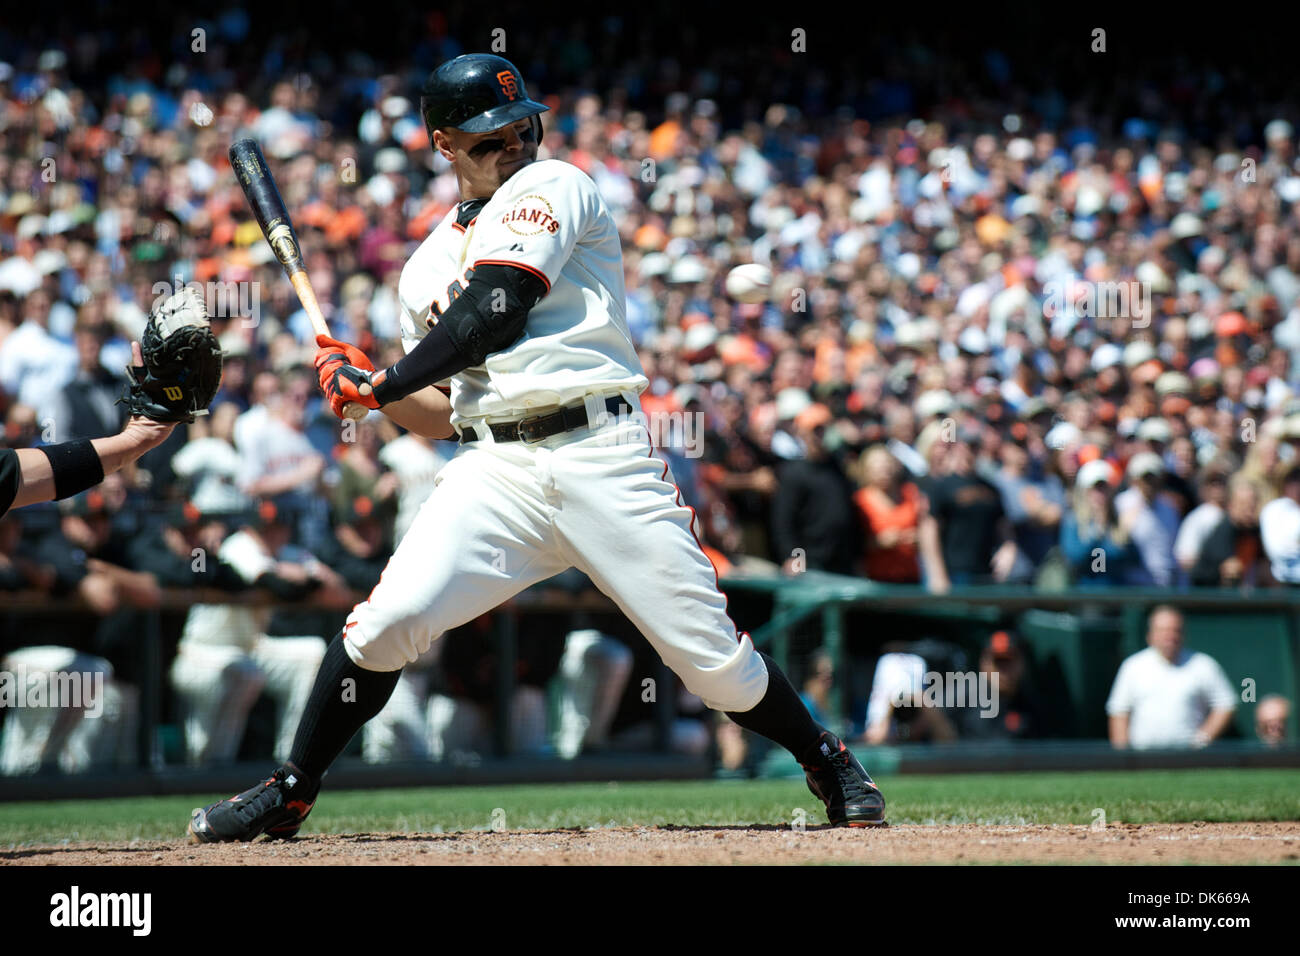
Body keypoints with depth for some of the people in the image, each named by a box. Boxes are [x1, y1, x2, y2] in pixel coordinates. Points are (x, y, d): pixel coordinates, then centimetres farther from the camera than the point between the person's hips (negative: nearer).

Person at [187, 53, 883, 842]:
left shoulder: (553, 186, 3)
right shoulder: (428, 266, 21)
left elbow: (493, 312, -10)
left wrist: (381, 384, -1)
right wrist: (368, 387, 2)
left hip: (601, 454, -4)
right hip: (497, 469, 4)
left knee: (711, 653, -4)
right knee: (387, 621, -14)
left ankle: (831, 764, 18)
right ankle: (289, 796, 0)